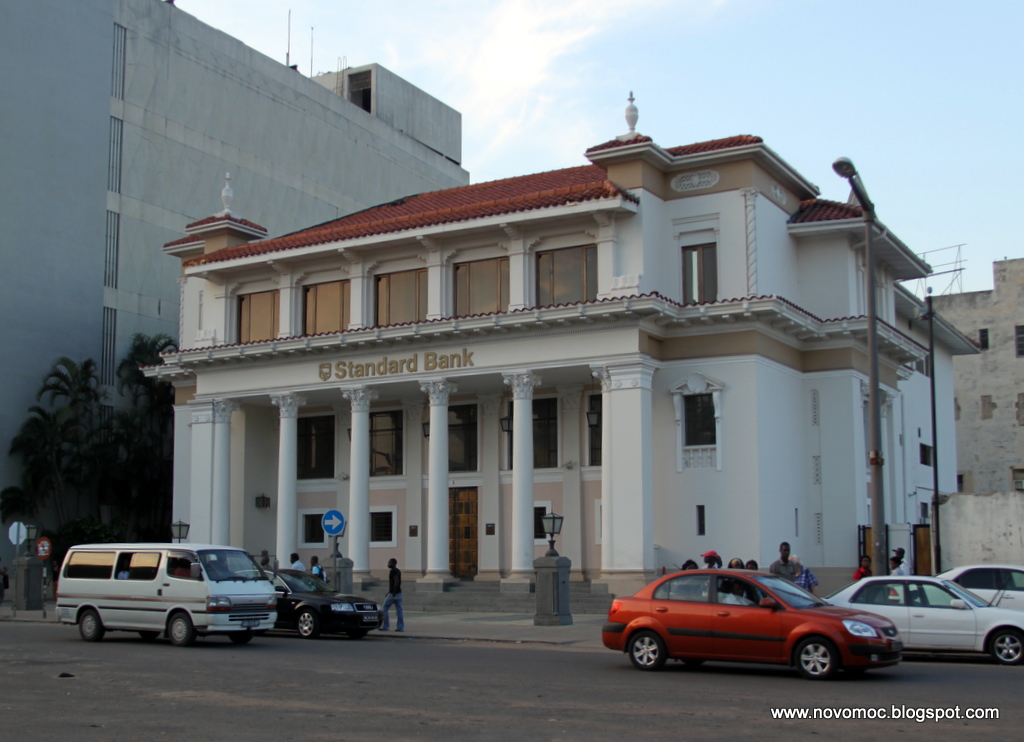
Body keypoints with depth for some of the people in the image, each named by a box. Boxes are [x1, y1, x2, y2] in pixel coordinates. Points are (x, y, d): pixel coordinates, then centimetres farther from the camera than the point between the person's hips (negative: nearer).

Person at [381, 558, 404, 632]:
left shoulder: (393, 571, -14)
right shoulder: (398, 571, 15)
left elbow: (396, 581, -25)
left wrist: (393, 593, -22)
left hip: (393, 594, -9)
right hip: (399, 593, 9)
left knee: (384, 609, 1)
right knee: (399, 610, 4)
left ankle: (385, 626, 2)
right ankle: (400, 627, 2)